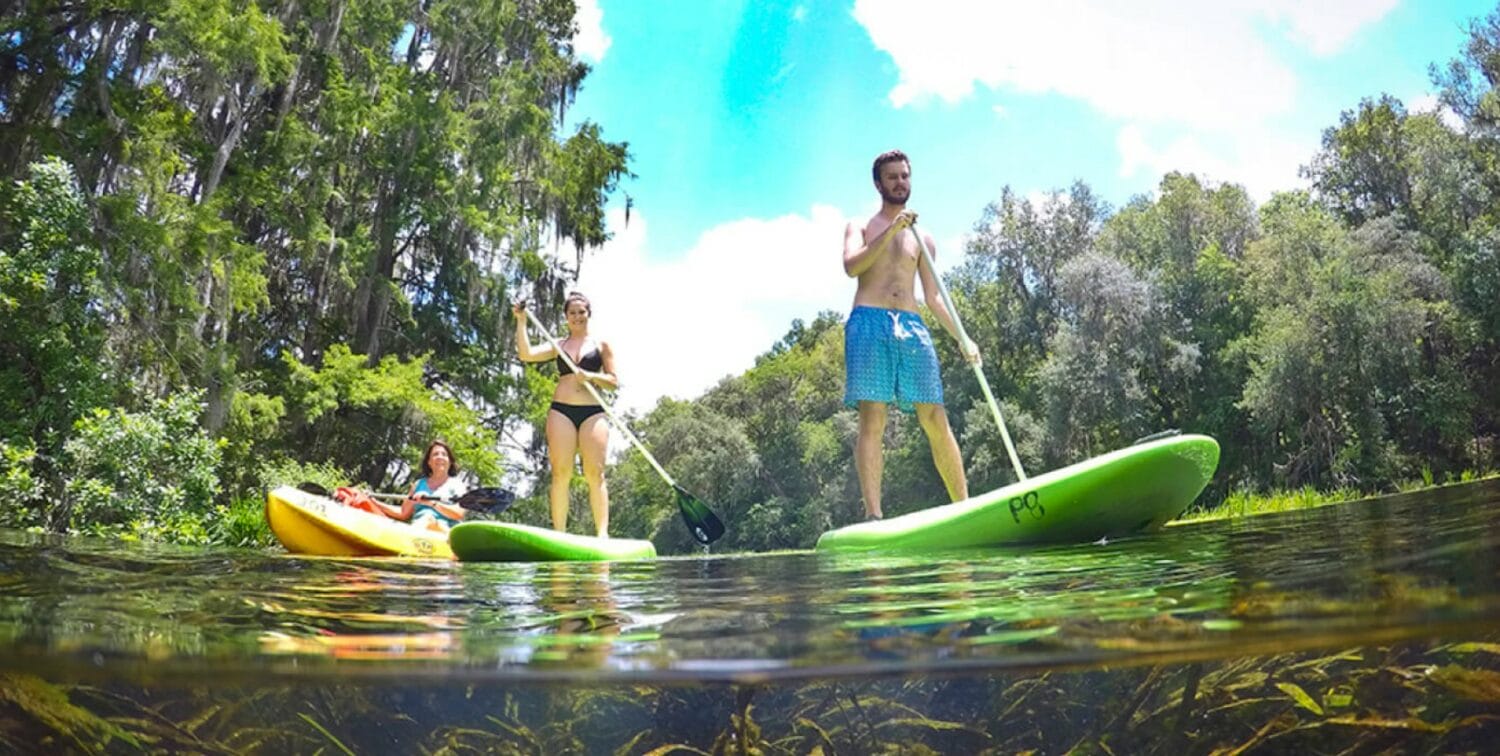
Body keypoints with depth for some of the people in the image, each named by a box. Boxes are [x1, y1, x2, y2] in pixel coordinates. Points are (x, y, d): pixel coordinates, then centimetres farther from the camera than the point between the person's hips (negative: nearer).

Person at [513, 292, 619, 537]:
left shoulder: (601, 345, 12)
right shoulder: (557, 345, 15)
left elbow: (613, 381, 7)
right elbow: (526, 354, 1)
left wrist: (590, 376, -11)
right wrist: (521, 321, -2)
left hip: (593, 413, -1)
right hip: (561, 411, 1)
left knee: (595, 474, -9)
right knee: (560, 473, -5)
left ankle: (602, 533, -13)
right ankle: (559, 533, -3)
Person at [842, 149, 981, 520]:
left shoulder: (922, 239, 22)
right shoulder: (860, 227, 15)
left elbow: (933, 297, 19)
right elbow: (851, 266, -6)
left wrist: (962, 338, 8)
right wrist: (890, 231, -12)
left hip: (912, 327, 3)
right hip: (869, 323, -3)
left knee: (936, 420, -2)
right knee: (872, 420, -11)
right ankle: (873, 514, -14)